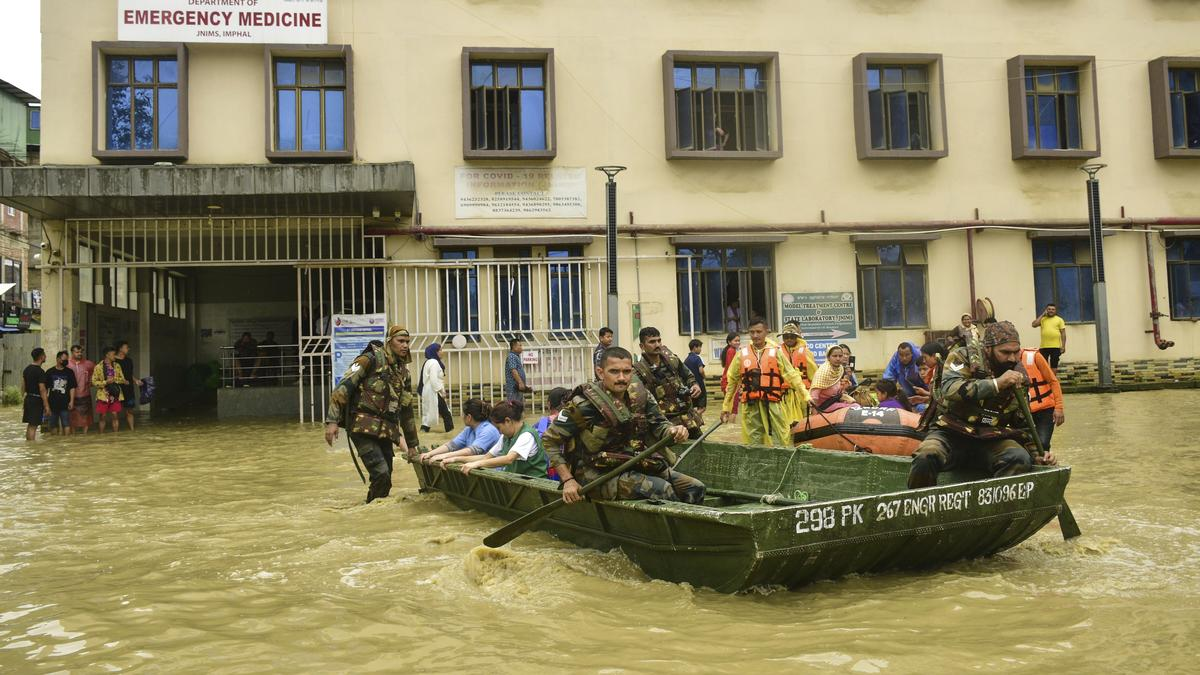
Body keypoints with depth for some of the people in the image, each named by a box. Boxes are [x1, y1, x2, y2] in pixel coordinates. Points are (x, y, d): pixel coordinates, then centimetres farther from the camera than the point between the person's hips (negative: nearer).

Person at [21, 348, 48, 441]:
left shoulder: (27, 369, 9)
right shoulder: (40, 372, -17)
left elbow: (23, 385, 14)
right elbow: (42, 390, -19)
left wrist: (23, 399, 23)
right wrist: (46, 405, -16)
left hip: (28, 398, 8)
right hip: (37, 400, -8)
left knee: (30, 425, 15)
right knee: (33, 426, -6)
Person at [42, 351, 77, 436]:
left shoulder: (69, 372, 5)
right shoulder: (50, 372, 5)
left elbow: (72, 388, 4)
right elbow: (45, 388, 7)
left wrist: (72, 401, -5)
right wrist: (46, 403, 0)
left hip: (65, 404, -1)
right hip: (53, 403, 1)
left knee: (66, 424, -5)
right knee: (54, 425, 9)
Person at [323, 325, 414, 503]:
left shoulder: (403, 370, 15)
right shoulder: (371, 359, -7)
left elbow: (404, 406, 23)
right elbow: (342, 388, -12)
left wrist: (400, 436, 23)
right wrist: (332, 421, -17)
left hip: (386, 430, 7)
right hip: (363, 426, -7)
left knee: (386, 478, 8)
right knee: (381, 473, -18)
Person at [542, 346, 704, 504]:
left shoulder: (639, 394, 0)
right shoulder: (584, 404, -17)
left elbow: (659, 424, 4)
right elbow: (550, 440, -11)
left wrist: (673, 432, -21)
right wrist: (568, 480, -17)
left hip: (636, 467, 7)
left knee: (695, 488, -1)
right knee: (662, 489, -26)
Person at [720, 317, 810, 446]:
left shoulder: (776, 352, 3)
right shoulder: (742, 354, 7)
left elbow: (792, 376, 5)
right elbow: (732, 381, 12)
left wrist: (806, 396, -1)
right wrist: (726, 407, 13)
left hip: (772, 405, -1)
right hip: (750, 407, 2)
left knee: (779, 443, -1)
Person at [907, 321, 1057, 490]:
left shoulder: (1018, 377, 9)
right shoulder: (963, 357, -5)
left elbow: (1022, 425, 18)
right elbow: (950, 390, -26)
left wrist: (1036, 455, 4)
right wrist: (996, 384, -31)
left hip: (991, 440, 4)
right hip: (951, 434, -4)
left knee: (1020, 460, -28)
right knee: (925, 458, -34)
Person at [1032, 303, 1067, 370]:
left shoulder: (1059, 320, 4)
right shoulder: (1042, 319, 10)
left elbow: (1063, 333, 1)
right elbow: (1034, 325, -8)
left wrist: (1063, 346, -6)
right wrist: (1042, 315, -2)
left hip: (1056, 347, -1)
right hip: (1044, 347, 1)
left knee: (1054, 366, 6)